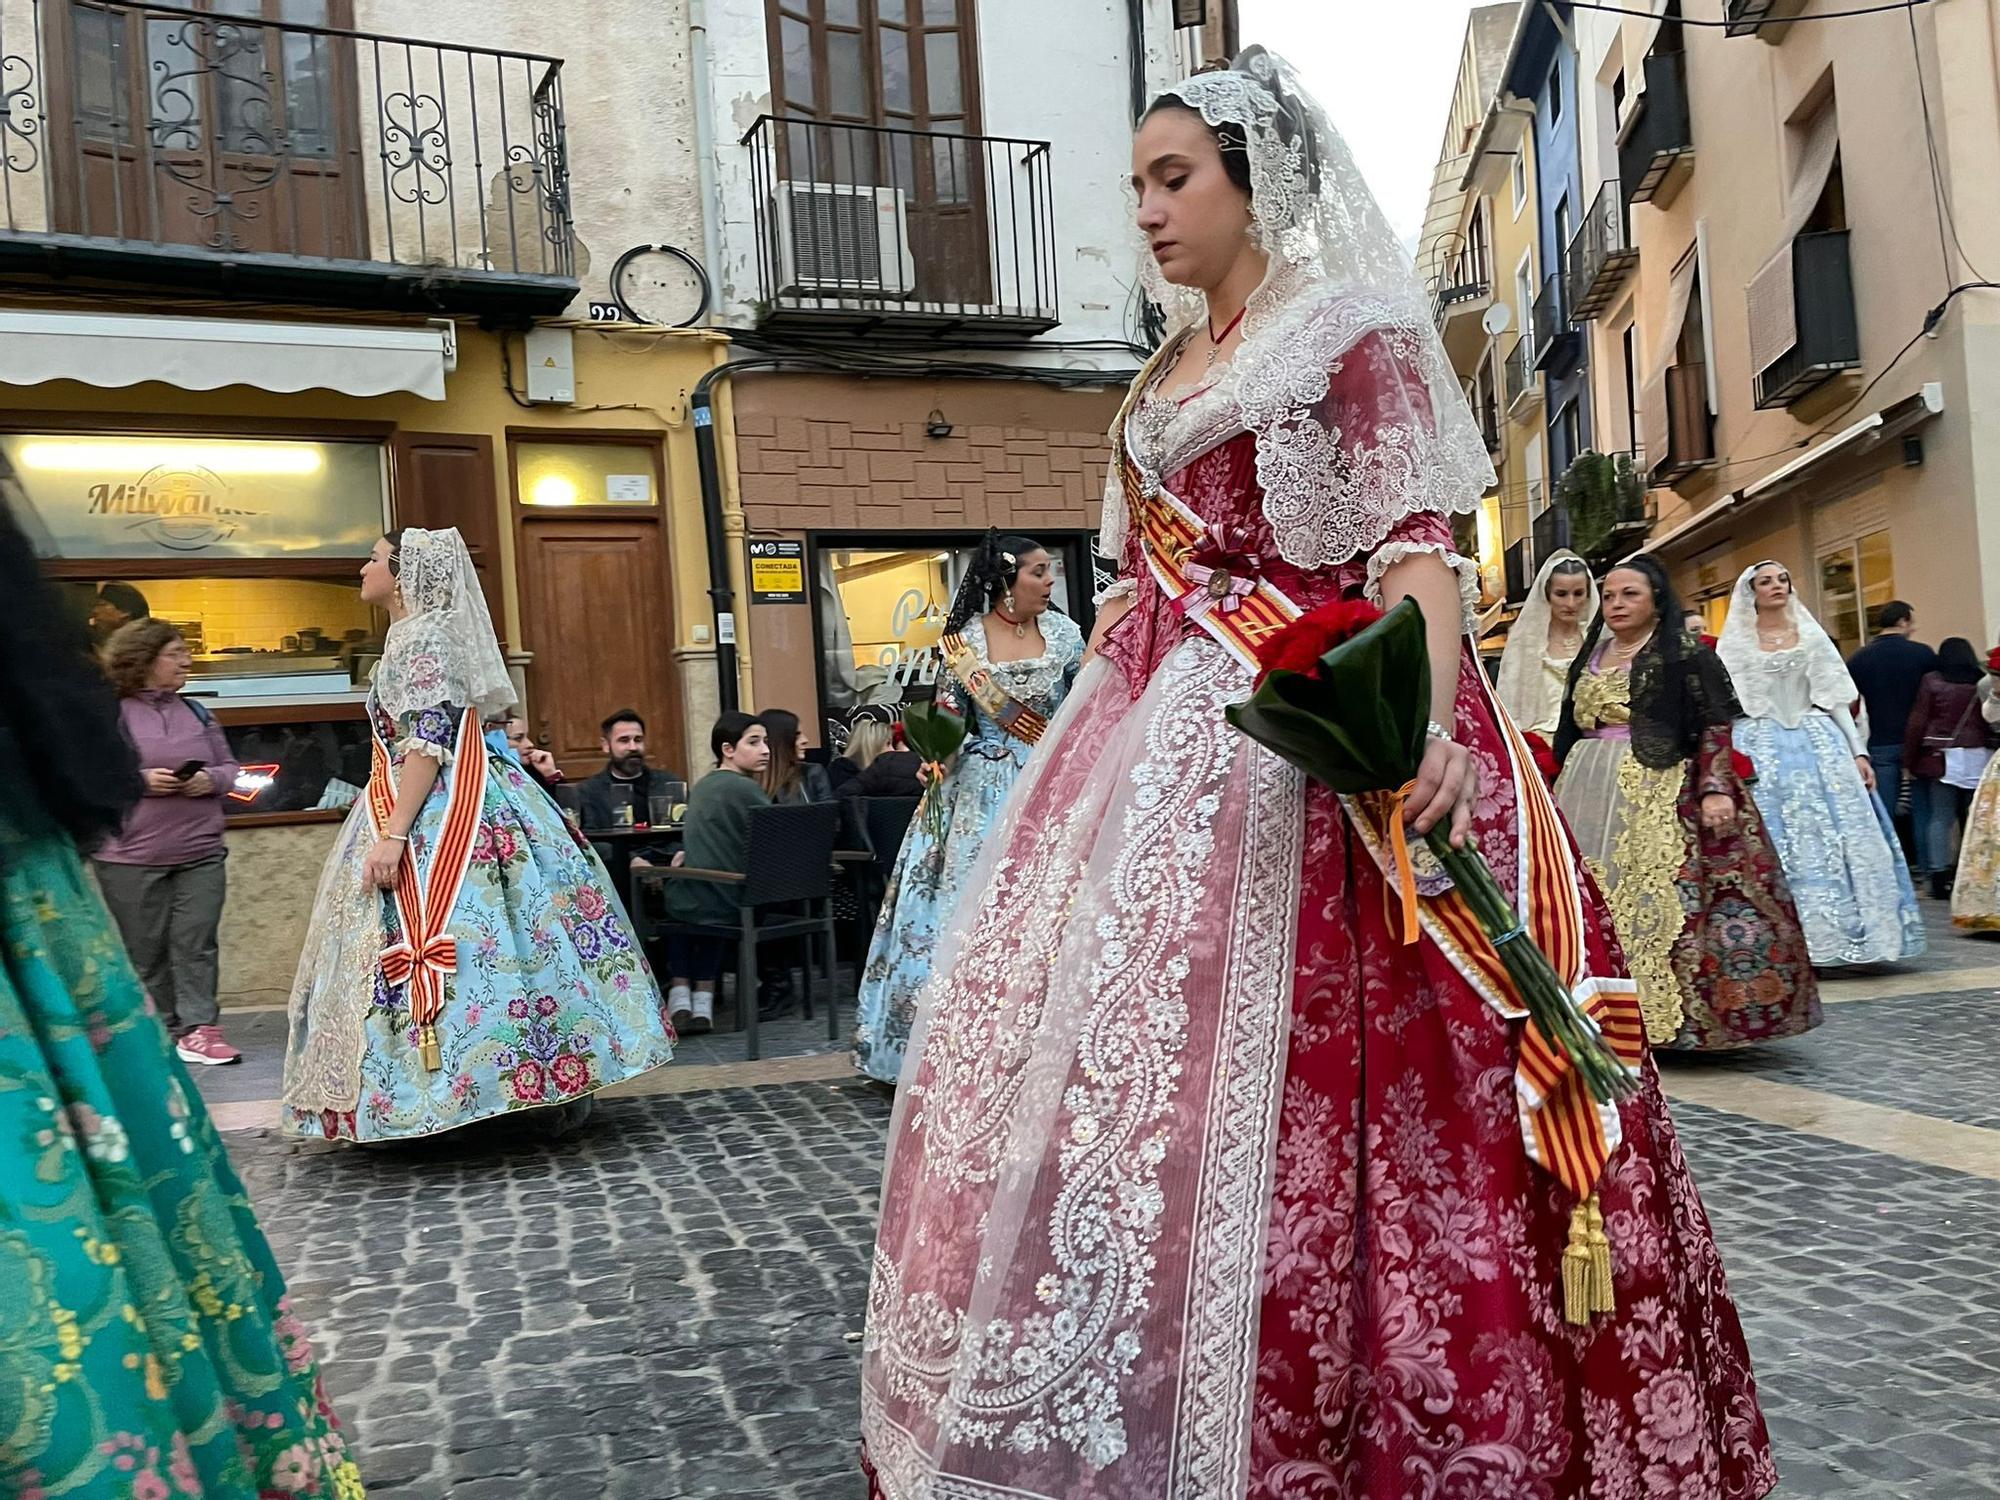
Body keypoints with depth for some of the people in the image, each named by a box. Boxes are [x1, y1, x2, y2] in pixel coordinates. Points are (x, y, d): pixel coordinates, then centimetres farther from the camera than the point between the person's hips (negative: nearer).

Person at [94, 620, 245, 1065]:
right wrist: (138, 781, -18)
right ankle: (159, 1031, 17)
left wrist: (211, 780, -6)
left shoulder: (197, 713, 12)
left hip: (201, 852, 3)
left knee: (197, 942, -2)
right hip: (132, 857, -3)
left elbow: (230, 767, 15)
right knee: (145, 949, 6)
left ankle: (199, 1028, -1)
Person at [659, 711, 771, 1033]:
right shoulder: (747, 789, -10)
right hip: (728, 903, -4)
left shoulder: (702, 786, 10)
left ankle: (680, 992, 24)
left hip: (688, 905, 4)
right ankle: (703, 998, 26)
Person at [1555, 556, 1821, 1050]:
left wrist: (1715, 788, -18)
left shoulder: (1685, 654, -1)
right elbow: (1568, 734, 20)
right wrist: (1559, 790, 16)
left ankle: (1665, 1014, -5)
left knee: (1659, 898, -11)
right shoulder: (1589, 659, 17)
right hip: (1592, 794, 6)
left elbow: (1715, 727, -8)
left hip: (1662, 796, -6)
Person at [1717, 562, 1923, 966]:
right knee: (1771, 845, -5)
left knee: (1828, 841, -2)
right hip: (1761, 750, -2)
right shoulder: (1736, 644, 5)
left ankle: (1831, 938, 4)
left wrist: (1858, 751, 1)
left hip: (1817, 744, 2)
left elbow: (1835, 699, 9)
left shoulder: (1812, 637, 11)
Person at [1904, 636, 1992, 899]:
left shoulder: (1932, 681, 0)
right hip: (1978, 759, 1)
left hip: (1941, 758, -1)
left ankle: (1939, 879, -2)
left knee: (1940, 817, 1)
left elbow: (1917, 723, -2)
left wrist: (1909, 761, 4)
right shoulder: (1983, 682, 4)